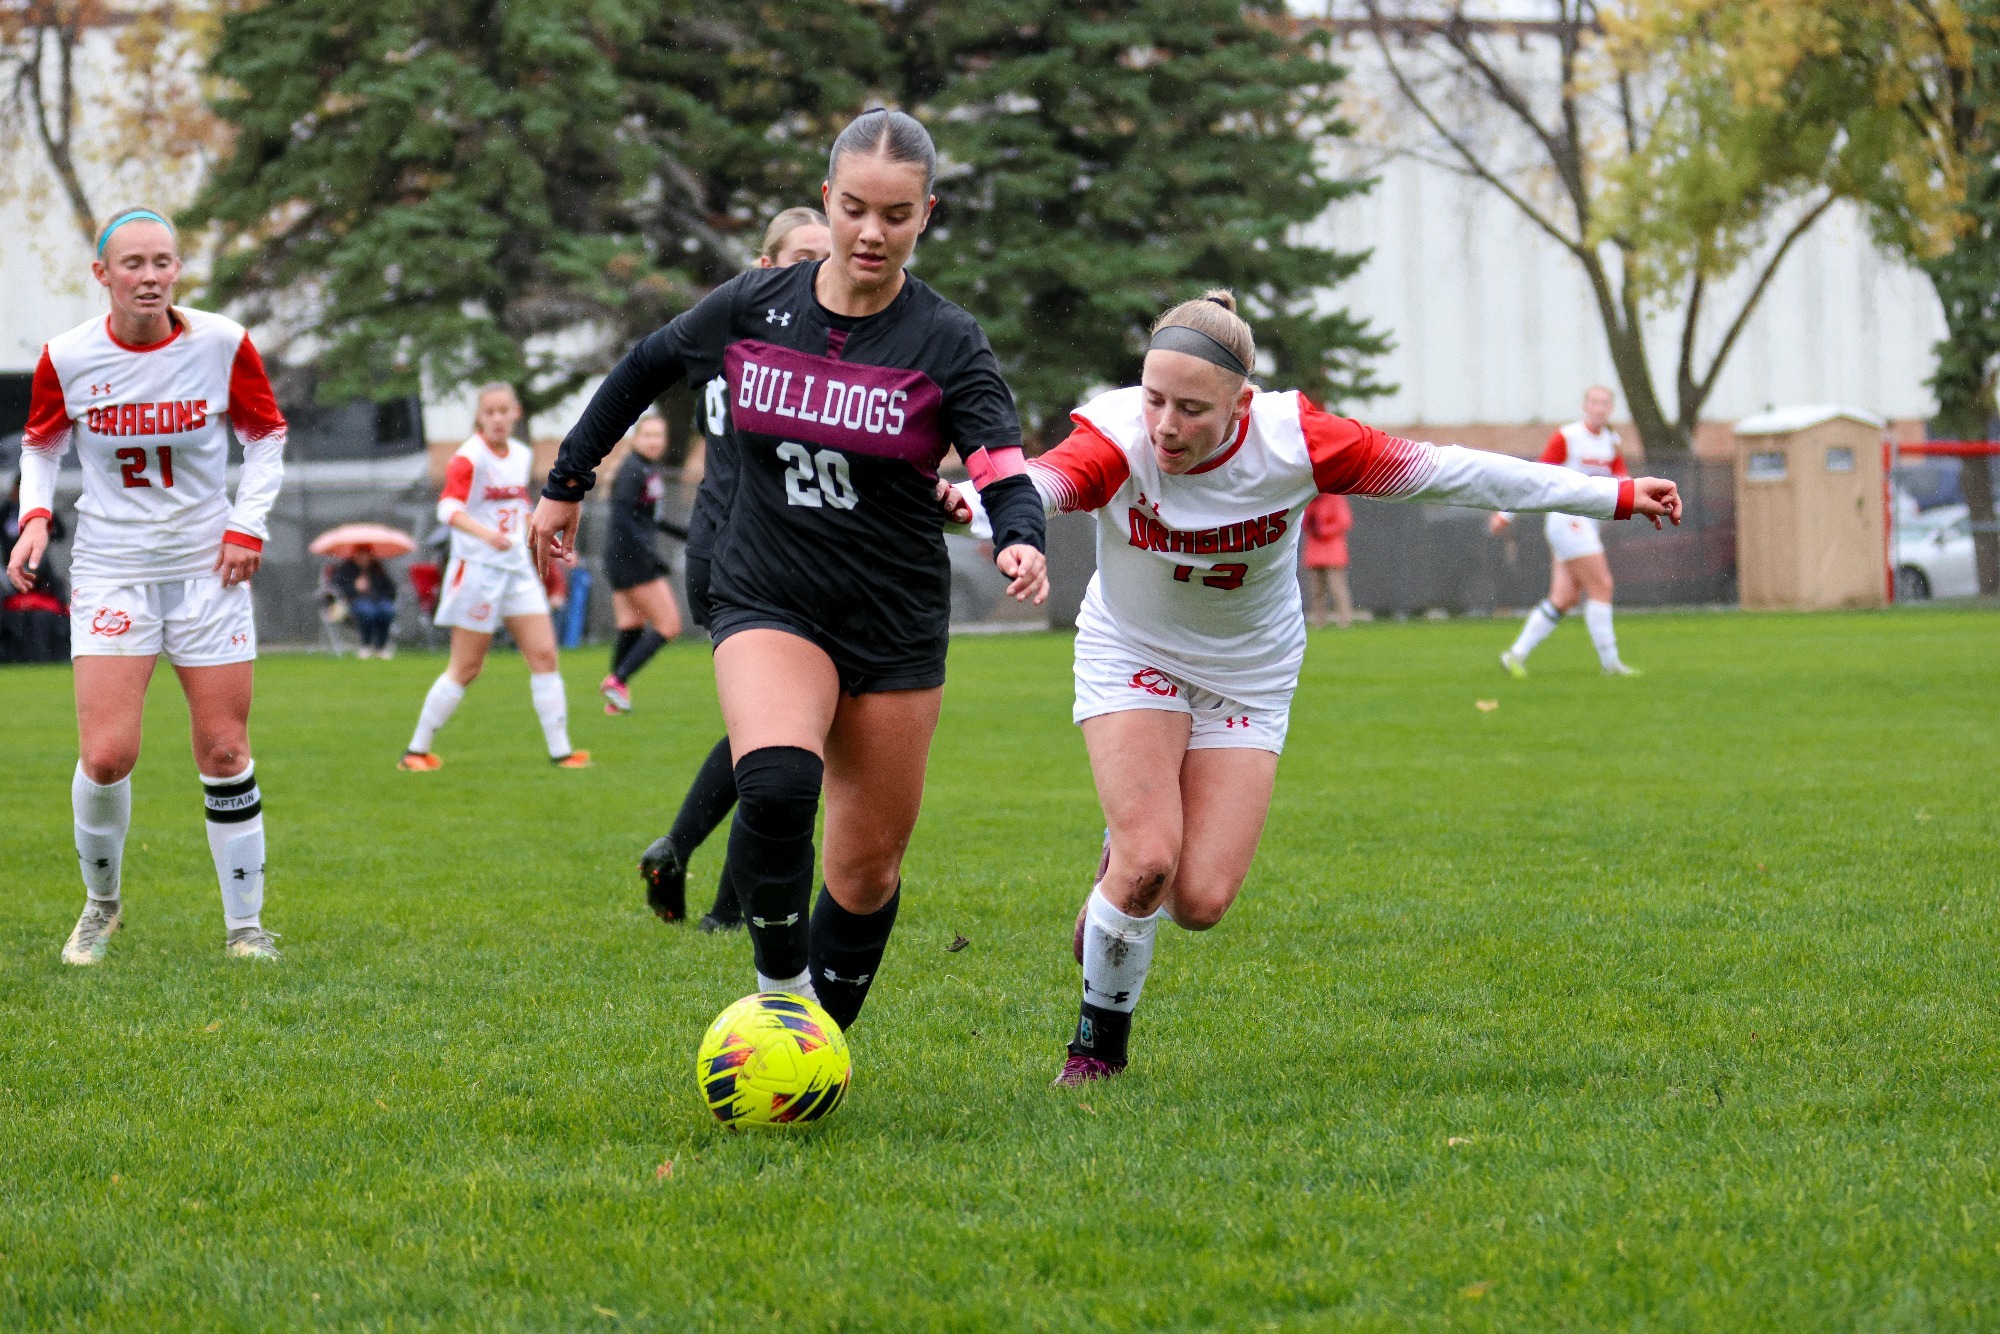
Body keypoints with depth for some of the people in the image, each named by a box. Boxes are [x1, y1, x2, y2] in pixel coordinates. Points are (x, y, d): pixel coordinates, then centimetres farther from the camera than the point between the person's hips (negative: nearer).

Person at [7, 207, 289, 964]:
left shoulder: (222, 345, -7)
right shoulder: (68, 358, -7)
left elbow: (266, 435, 6)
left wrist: (249, 525, -4)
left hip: (207, 565, 1)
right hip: (111, 568, -1)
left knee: (225, 753, 1)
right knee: (107, 756, -12)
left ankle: (244, 924, 13)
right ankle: (101, 902, 14)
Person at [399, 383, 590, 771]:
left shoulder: (522, 455, 9)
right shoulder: (469, 458, -13)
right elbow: (448, 507, -29)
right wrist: (485, 534, -45)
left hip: (517, 568, 6)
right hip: (477, 568, -6)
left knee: (544, 654, -3)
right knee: (465, 669, -2)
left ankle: (560, 749, -1)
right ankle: (416, 750, 8)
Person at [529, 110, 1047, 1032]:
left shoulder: (946, 344, -8)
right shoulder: (753, 308, -3)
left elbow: (1006, 473, -18)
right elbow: (643, 370, 14)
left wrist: (1019, 541, -41)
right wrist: (565, 485, 19)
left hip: (896, 626, 1)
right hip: (767, 604, -1)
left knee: (868, 867, 6)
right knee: (776, 785, -30)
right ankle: (780, 983, -9)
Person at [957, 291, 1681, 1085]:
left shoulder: (1291, 440, -24)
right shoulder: (1118, 438, -28)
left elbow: (1440, 472, -17)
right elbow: (1042, 483, -50)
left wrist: (1613, 497, -13)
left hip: (1248, 677, 1)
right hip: (1134, 658, -1)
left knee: (1199, 902, -10)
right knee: (1148, 858, -20)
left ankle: (1127, 868, 27)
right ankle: (1099, 1042, 6)